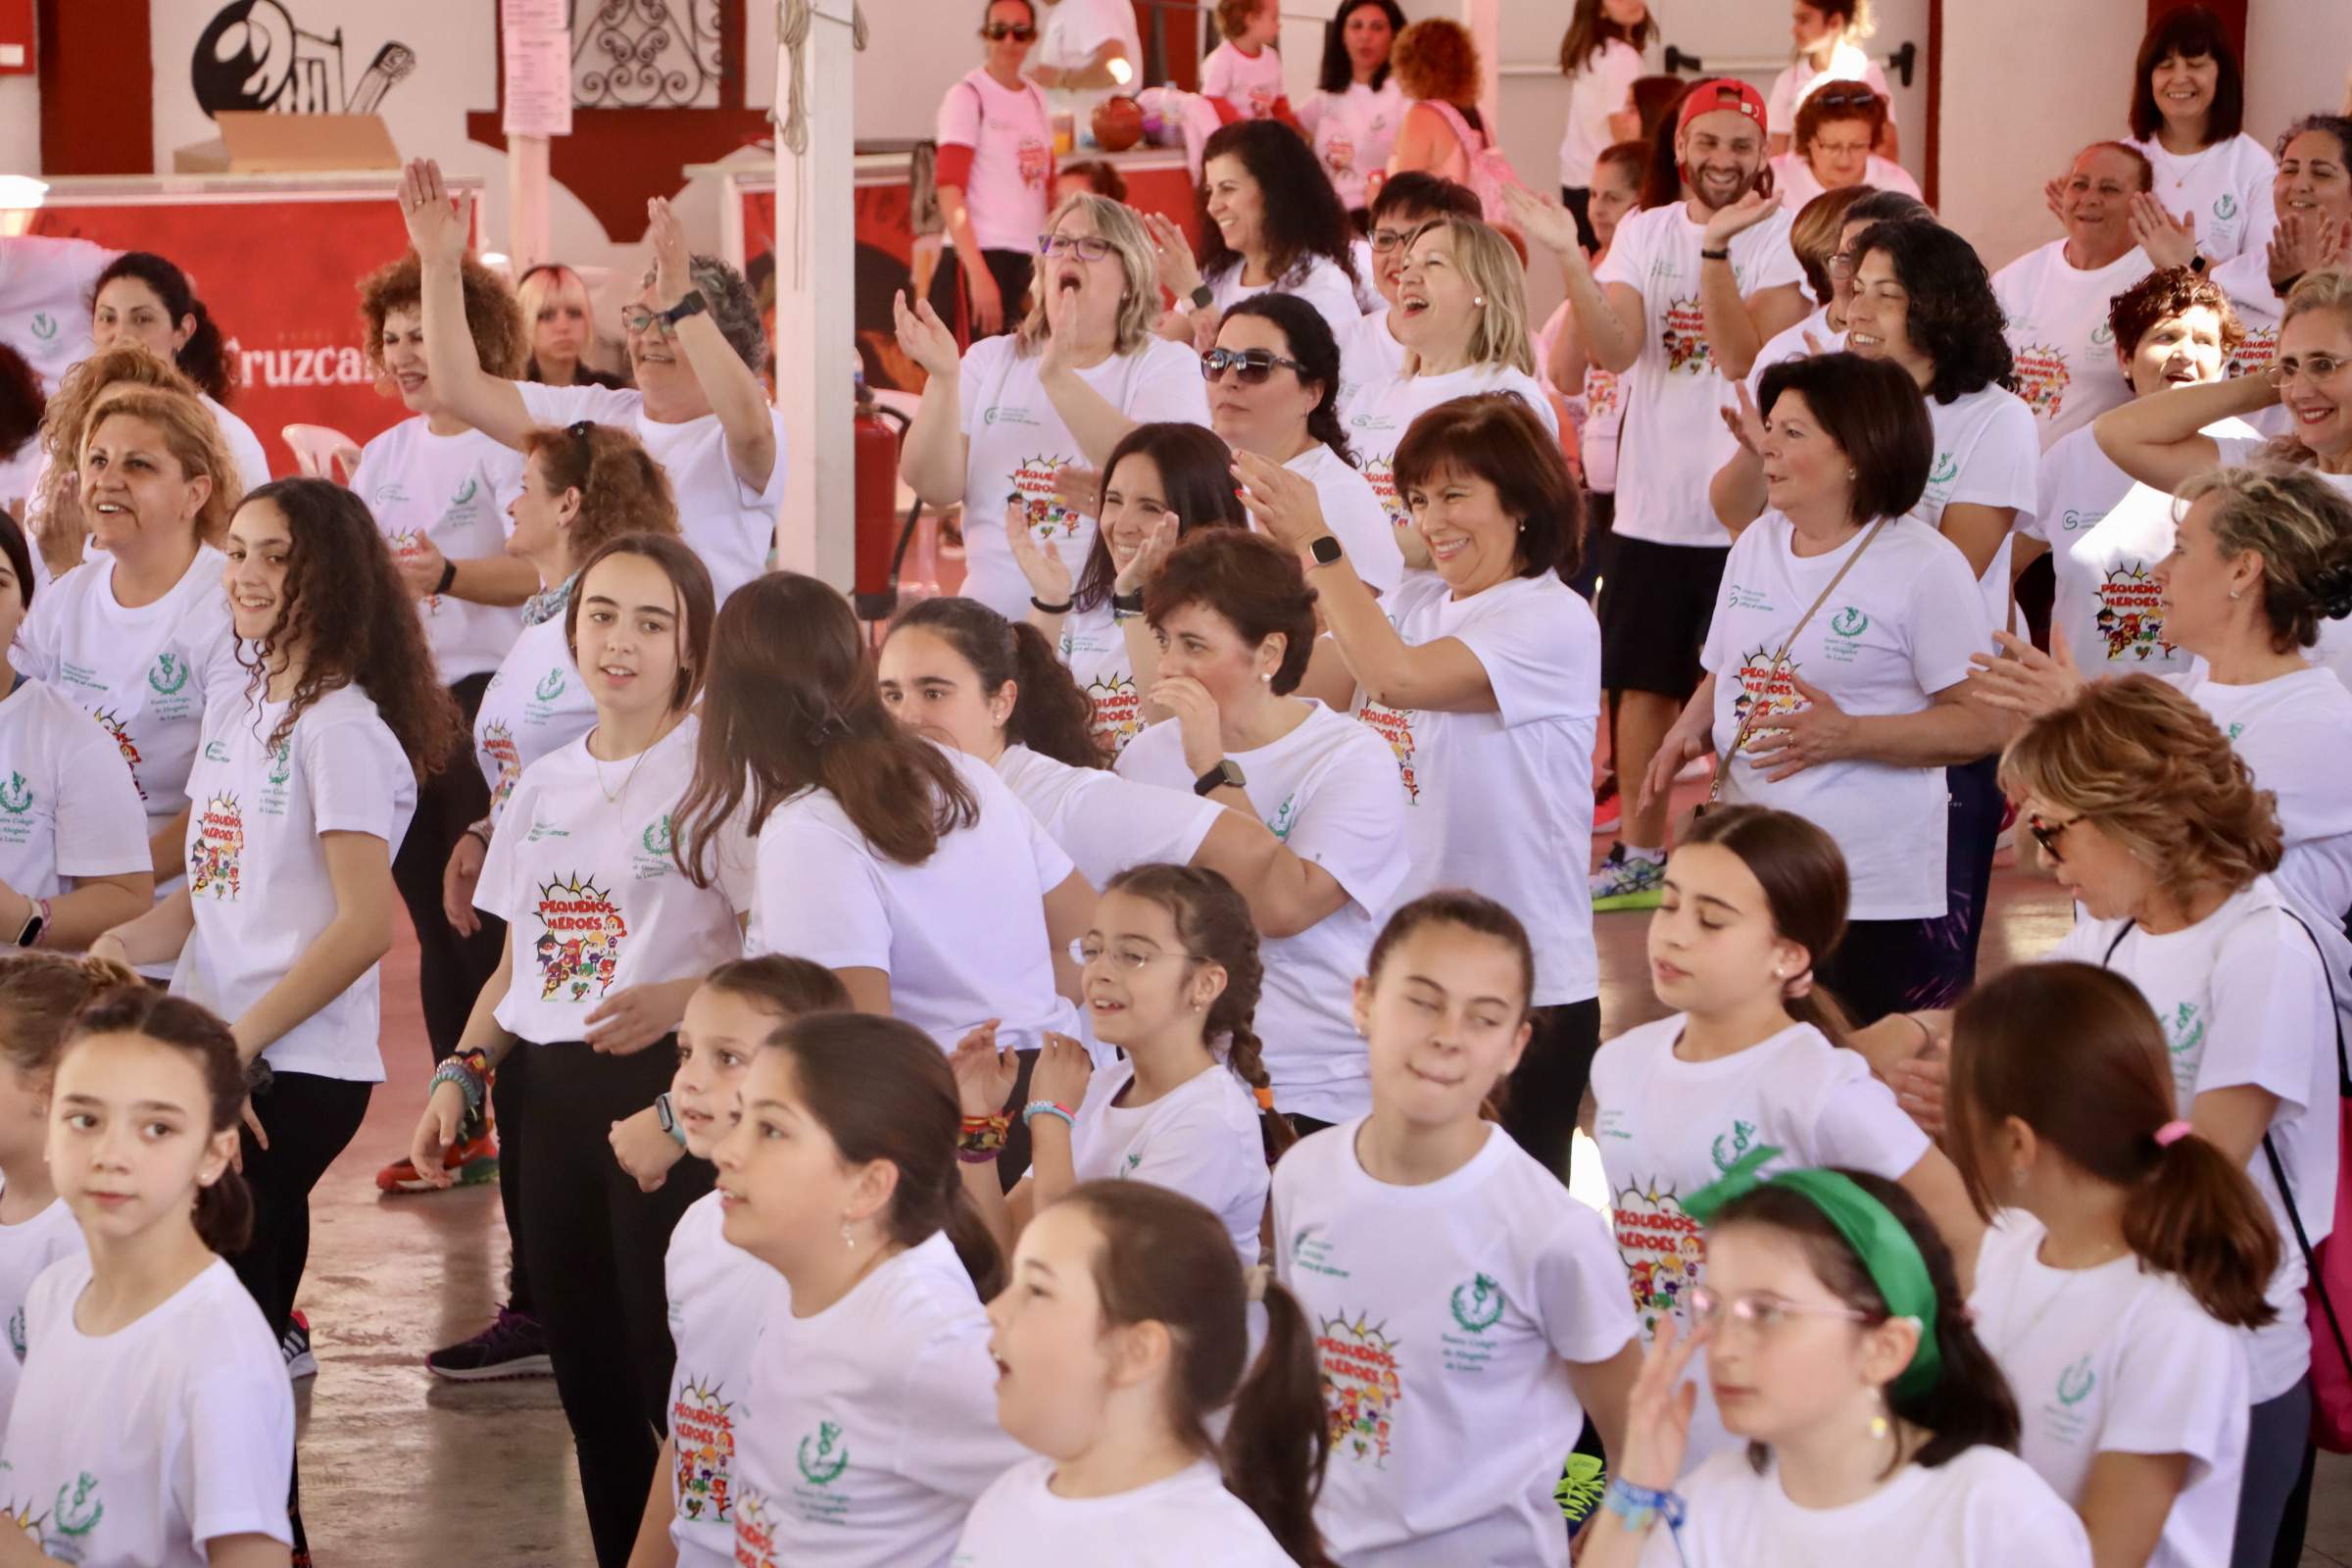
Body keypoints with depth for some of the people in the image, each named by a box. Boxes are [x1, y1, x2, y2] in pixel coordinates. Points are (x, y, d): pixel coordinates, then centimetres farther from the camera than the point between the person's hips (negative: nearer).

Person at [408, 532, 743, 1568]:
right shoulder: (546, 784, 14)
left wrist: (679, 997, -29)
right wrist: (461, 1073, 6)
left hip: (670, 1091, -7)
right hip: (555, 1092, 7)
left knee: (671, 1371, -10)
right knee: (586, 1368, 10)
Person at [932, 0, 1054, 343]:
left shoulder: (1034, 97, 14)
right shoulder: (967, 96, -4)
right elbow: (949, 190, -12)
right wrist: (979, 274, -20)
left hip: (1029, 262, 6)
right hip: (982, 254, -6)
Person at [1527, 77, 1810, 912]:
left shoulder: (1783, 238, -8)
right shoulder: (1643, 233, 4)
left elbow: (1746, 358, -21)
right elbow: (1614, 350, -9)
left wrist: (1716, 247, -30)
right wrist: (1570, 257, -22)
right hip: (1650, 500, 4)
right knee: (1642, 683, 14)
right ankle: (1640, 856, 26)